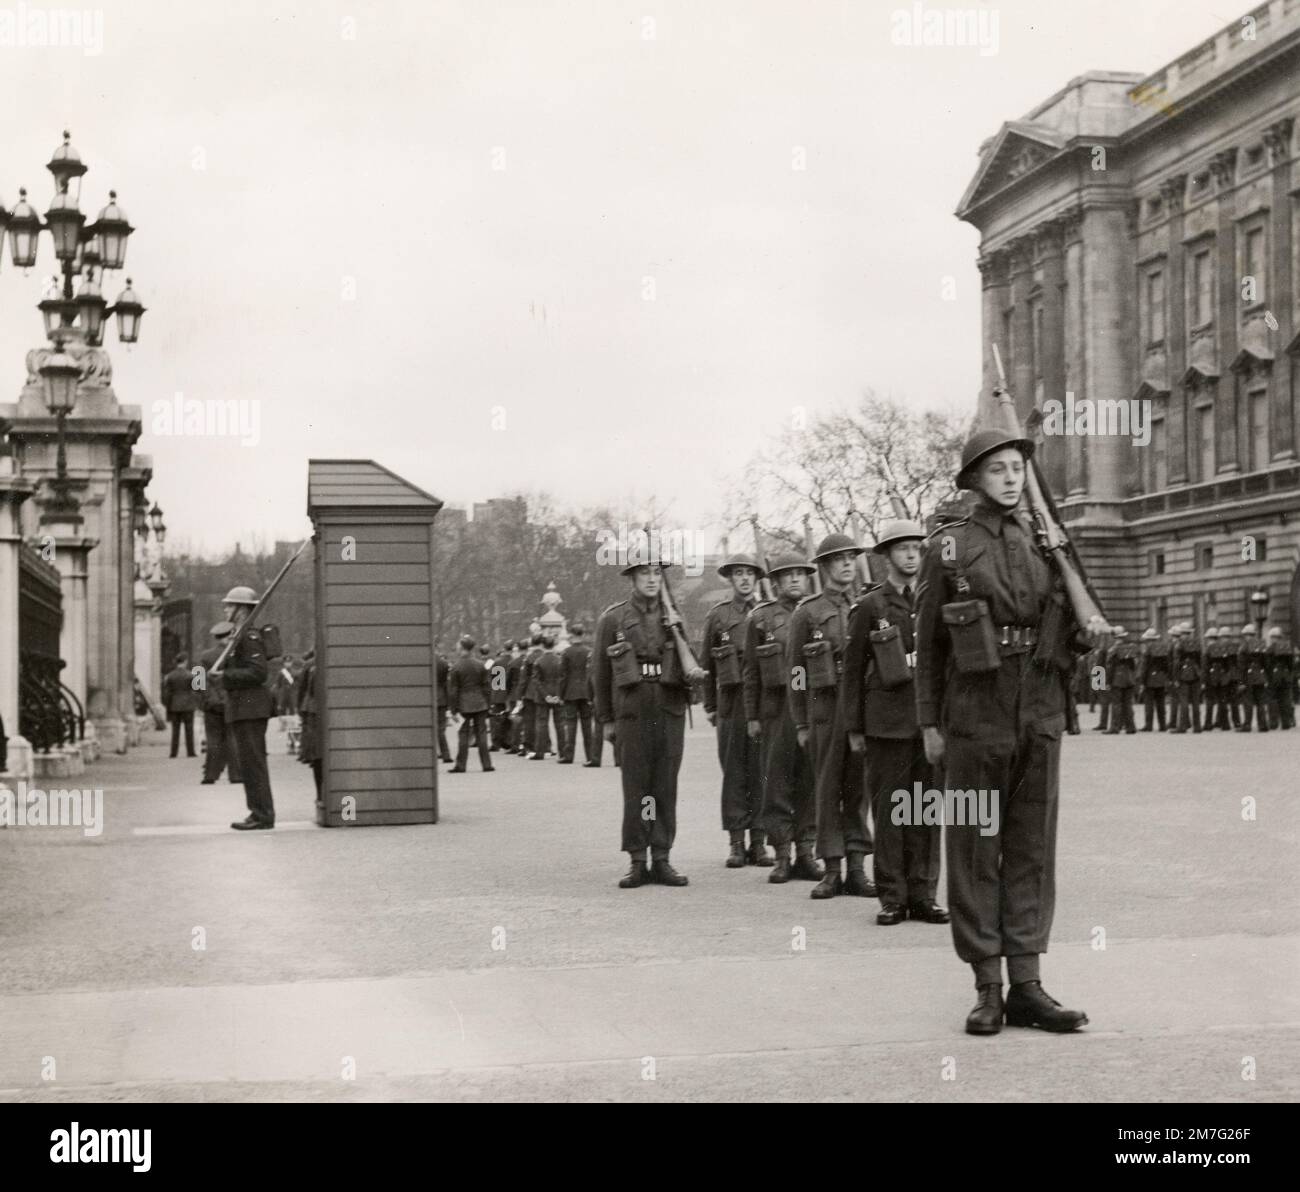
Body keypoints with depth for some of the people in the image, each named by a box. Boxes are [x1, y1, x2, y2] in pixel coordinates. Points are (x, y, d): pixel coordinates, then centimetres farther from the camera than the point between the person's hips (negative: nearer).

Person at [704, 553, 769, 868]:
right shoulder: (717, 615, 8)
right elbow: (706, 662, 10)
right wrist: (709, 705, 6)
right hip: (731, 699, 0)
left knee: (761, 771, 0)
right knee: (733, 771, 1)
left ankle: (759, 842, 7)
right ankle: (737, 843, 6)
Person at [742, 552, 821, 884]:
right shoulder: (761, 618, 6)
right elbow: (750, 671, 6)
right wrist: (751, 716, 1)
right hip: (777, 707, -1)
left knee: (810, 781, 3)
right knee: (777, 781, 0)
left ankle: (806, 852, 11)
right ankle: (781, 854, 7)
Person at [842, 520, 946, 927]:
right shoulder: (869, 607, 3)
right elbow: (853, 671, 3)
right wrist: (854, 729, 0)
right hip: (886, 722, -3)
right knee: (888, 810, 0)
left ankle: (923, 894, 10)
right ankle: (892, 897, 5)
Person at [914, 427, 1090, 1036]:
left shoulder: (1046, 541, 10)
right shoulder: (950, 548, -1)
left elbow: (1072, 631, 20)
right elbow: (929, 643, 2)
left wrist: (1085, 632, -3)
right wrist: (930, 723, -1)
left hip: (1040, 714, 4)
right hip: (974, 713, -4)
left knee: (1033, 846, 5)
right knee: (974, 848, 1)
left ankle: (1026, 985, 11)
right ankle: (988, 989, 7)